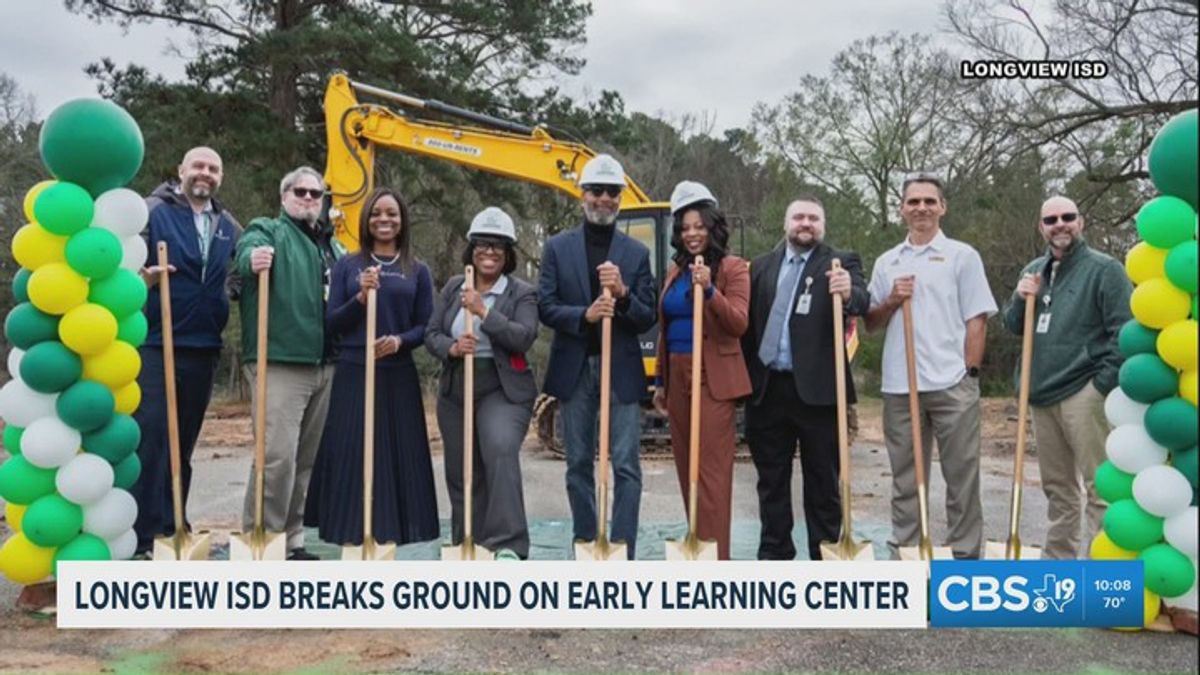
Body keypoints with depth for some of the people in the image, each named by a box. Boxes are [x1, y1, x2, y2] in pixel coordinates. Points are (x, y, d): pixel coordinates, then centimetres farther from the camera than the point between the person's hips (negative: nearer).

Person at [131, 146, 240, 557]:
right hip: (154, 345, -5)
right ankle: (139, 537, -2)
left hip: (203, 349, 6)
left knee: (182, 444, 12)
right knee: (147, 440, -8)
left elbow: (237, 280, 19)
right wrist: (141, 277, -26)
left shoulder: (230, 227, 14)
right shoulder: (152, 211, -2)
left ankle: (170, 530, 22)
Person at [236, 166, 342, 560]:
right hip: (279, 362, -7)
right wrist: (254, 260, -45)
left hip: (324, 365, 7)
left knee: (307, 458, 12)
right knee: (278, 455, -12)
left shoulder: (332, 246, 21)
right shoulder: (268, 230, 2)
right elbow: (248, 250, -22)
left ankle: (291, 539, 23)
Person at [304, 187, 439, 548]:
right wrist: (361, 297, -14)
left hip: (399, 378, 1)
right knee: (352, 459, -2)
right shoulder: (347, 266, 7)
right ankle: (353, 538, 6)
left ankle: (387, 536, 12)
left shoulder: (417, 271, 9)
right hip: (354, 375, -1)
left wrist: (400, 340, -14)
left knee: (397, 458, 2)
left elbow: (426, 327, 6)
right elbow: (331, 324, 2)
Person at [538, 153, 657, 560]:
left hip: (622, 369, -1)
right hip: (575, 369, 1)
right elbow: (545, 308, -2)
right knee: (579, 465, 9)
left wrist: (623, 293, -18)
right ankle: (585, 547, 19)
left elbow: (646, 320, 1)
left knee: (626, 466, -3)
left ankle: (623, 552, 3)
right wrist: (584, 315, -19)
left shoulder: (636, 252, 5)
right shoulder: (558, 247, 6)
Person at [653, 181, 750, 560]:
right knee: (686, 467, 10)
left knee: (712, 469, -8)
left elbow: (738, 323, -11)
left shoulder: (732, 268, -1)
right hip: (678, 377, 7)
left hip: (714, 379, -6)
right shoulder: (675, 271, 16)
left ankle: (715, 557, -6)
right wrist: (661, 381, 19)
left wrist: (708, 289, -25)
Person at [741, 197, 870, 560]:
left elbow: (861, 302, -16)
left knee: (823, 481, 6)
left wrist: (848, 293, -39)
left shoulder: (842, 262, 2)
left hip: (817, 389, -3)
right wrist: (744, 379, 5)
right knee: (771, 479, 12)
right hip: (767, 389, 4)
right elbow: (748, 324, 11)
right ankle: (774, 555, 24)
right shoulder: (761, 266, 12)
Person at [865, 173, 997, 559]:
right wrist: (892, 301, -5)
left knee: (961, 475, 3)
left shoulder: (962, 256, 3)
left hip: (952, 384, -3)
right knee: (905, 477, 10)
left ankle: (965, 555, 12)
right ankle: (903, 553, 19)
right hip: (899, 386, 3)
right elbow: (870, 324, 14)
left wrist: (970, 374, -6)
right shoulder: (886, 262, 13)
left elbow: (976, 320, 0)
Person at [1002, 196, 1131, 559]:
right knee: (1057, 484, 16)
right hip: (1042, 393, 7)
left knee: (1099, 485, -5)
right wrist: (1021, 299, -2)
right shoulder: (1034, 271, 15)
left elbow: (1126, 332, -10)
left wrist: (1102, 385, -14)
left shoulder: (1103, 268, -5)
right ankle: (1058, 557, 26)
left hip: (1083, 393, -7)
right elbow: (1013, 326, 19)